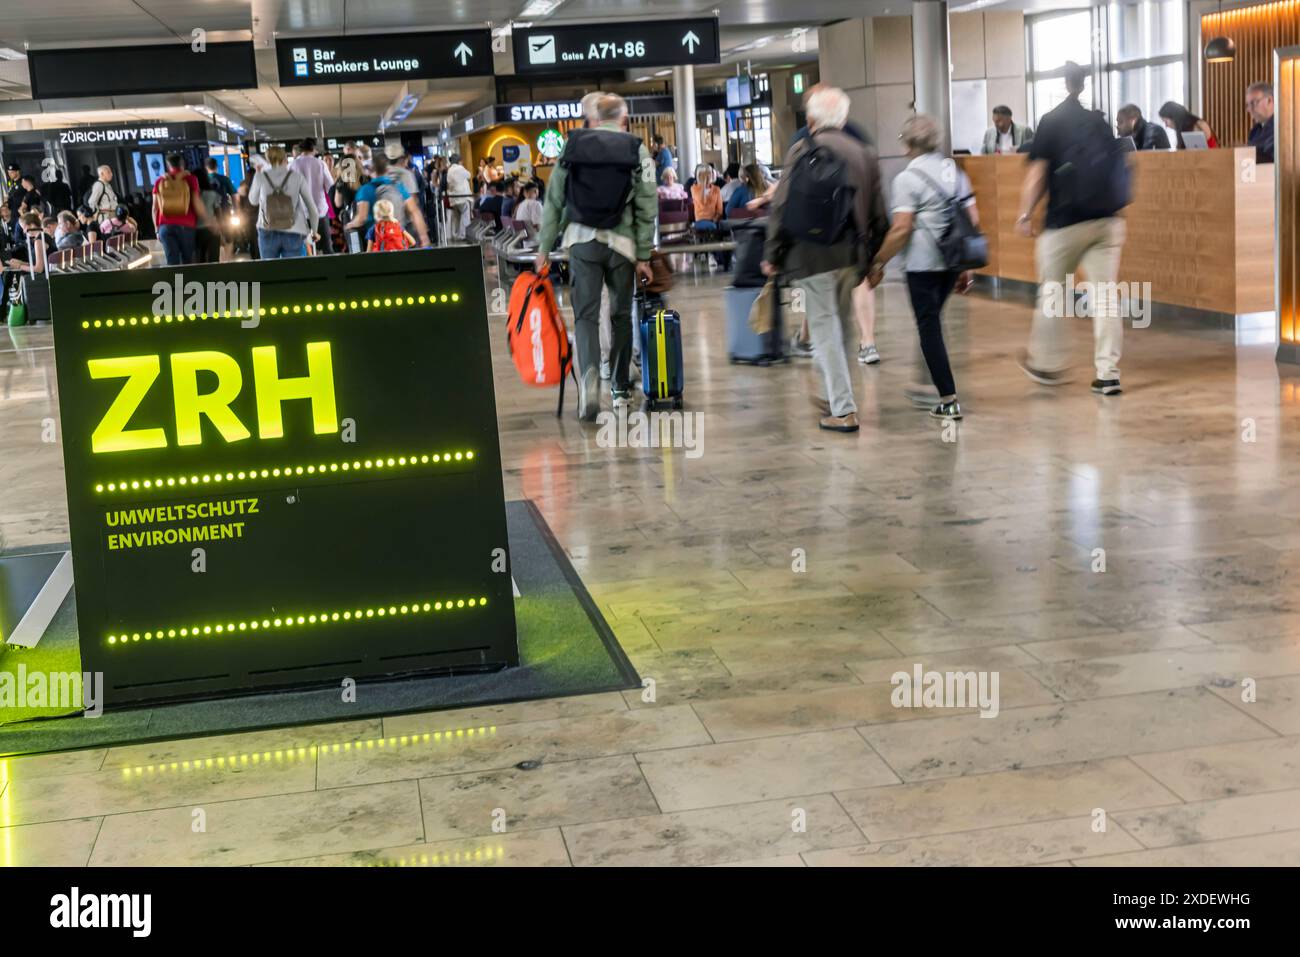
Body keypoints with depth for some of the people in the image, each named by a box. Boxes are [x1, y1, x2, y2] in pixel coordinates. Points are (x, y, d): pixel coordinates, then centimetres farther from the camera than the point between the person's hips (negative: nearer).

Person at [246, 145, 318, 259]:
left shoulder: (261, 176, 2)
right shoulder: (297, 176, 3)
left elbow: (253, 201, 19)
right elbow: (311, 205, 6)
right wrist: (314, 230, 17)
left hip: (268, 232, 0)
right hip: (293, 233, 0)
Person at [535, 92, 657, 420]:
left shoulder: (573, 146, 6)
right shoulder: (637, 150, 2)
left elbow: (553, 200, 5)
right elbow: (647, 208, -1)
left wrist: (544, 248, 10)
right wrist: (644, 257, 3)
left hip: (581, 239, 0)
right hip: (621, 242, 0)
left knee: (585, 315, 1)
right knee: (621, 314, 14)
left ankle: (589, 375, -24)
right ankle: (620, 387, 24)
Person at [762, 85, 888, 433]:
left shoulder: (802, 149, -5)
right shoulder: (864, 154, 10)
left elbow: (782, 205, -9)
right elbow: (878, 214, 12)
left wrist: (772, 253, -1)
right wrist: (872, 257, 22)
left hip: (811, 254, -5)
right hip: (851, 255, 5)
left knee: (824, 328, -1)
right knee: (843, 325, 19)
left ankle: (843, 410, -3)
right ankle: (833, 394, 31)